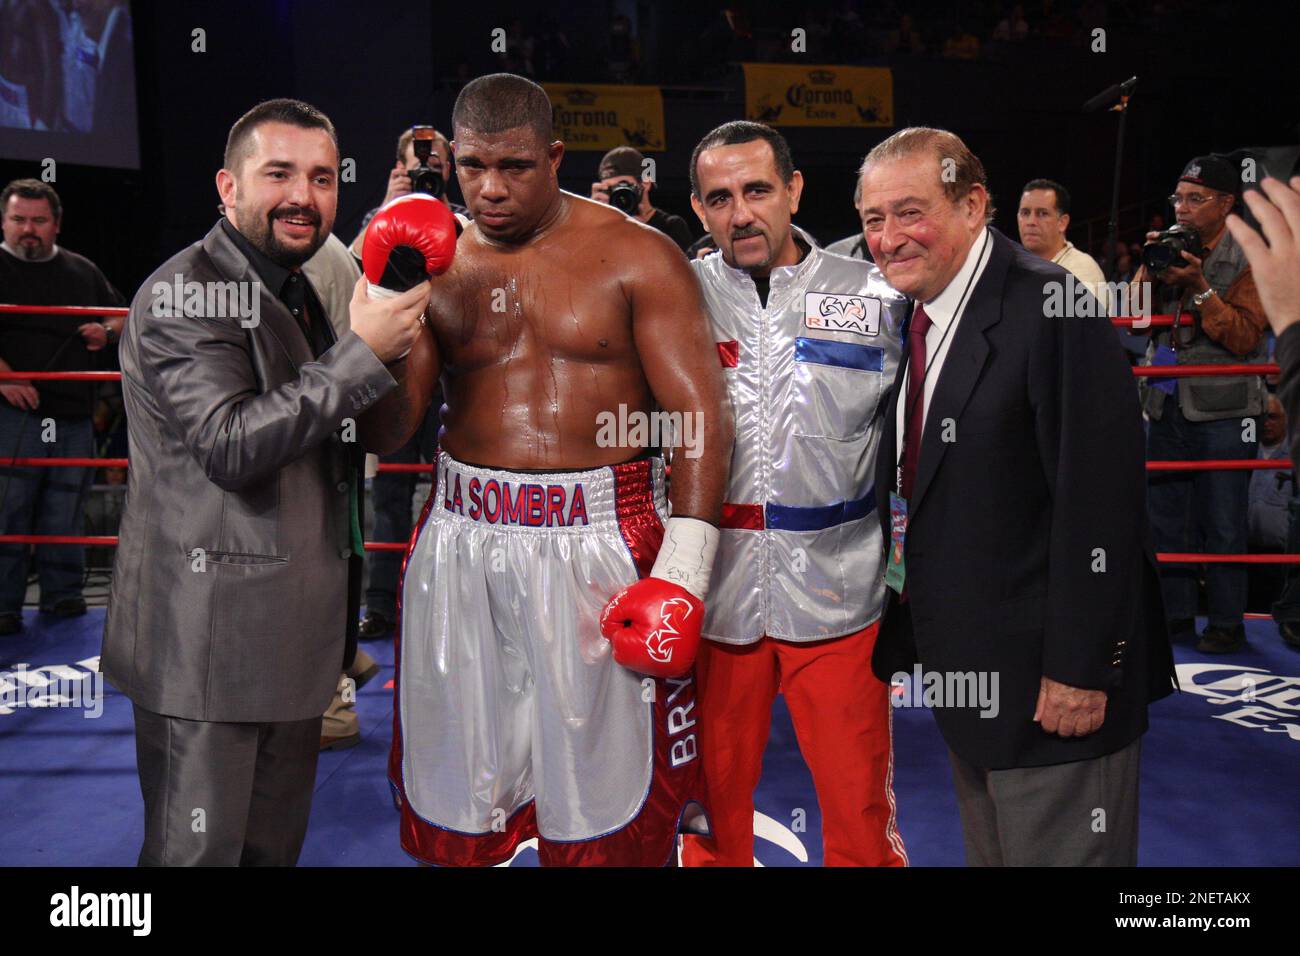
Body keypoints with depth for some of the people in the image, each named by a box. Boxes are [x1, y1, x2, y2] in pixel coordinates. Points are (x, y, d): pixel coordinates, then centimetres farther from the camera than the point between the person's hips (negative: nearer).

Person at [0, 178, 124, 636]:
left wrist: (107, 332, 3)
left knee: (65, 514, 11)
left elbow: (120, 313, 26)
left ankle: (63, 593, 22)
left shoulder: (82, 271, 15)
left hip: (74, 414, 4)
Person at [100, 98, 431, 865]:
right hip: (210, 636, -8)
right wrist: (363, 354, -22)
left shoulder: (299, 292, 17)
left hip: (294, 636, 9)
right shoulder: (184, 293, -12)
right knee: (200, 850, 2)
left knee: (276, 846, 18)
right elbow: (230, 443, -23)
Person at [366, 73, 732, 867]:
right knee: (453, 800, 14)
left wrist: (681, 582, -15)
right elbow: (384, 434, 3)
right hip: (463, 542, 3)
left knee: (603, 809, 8)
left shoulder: (637, 258, -1)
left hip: (598, 544, -2)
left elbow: (705, 418, -7)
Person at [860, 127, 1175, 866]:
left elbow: (1098, 502, -21)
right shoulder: (913, 321, 8)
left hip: (1047, 682, -8)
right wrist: (908, 635, 11)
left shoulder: (1050, 308, -18)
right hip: (966, 676, 8)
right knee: (989, 851, 20)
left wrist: (1080, 669, -20)